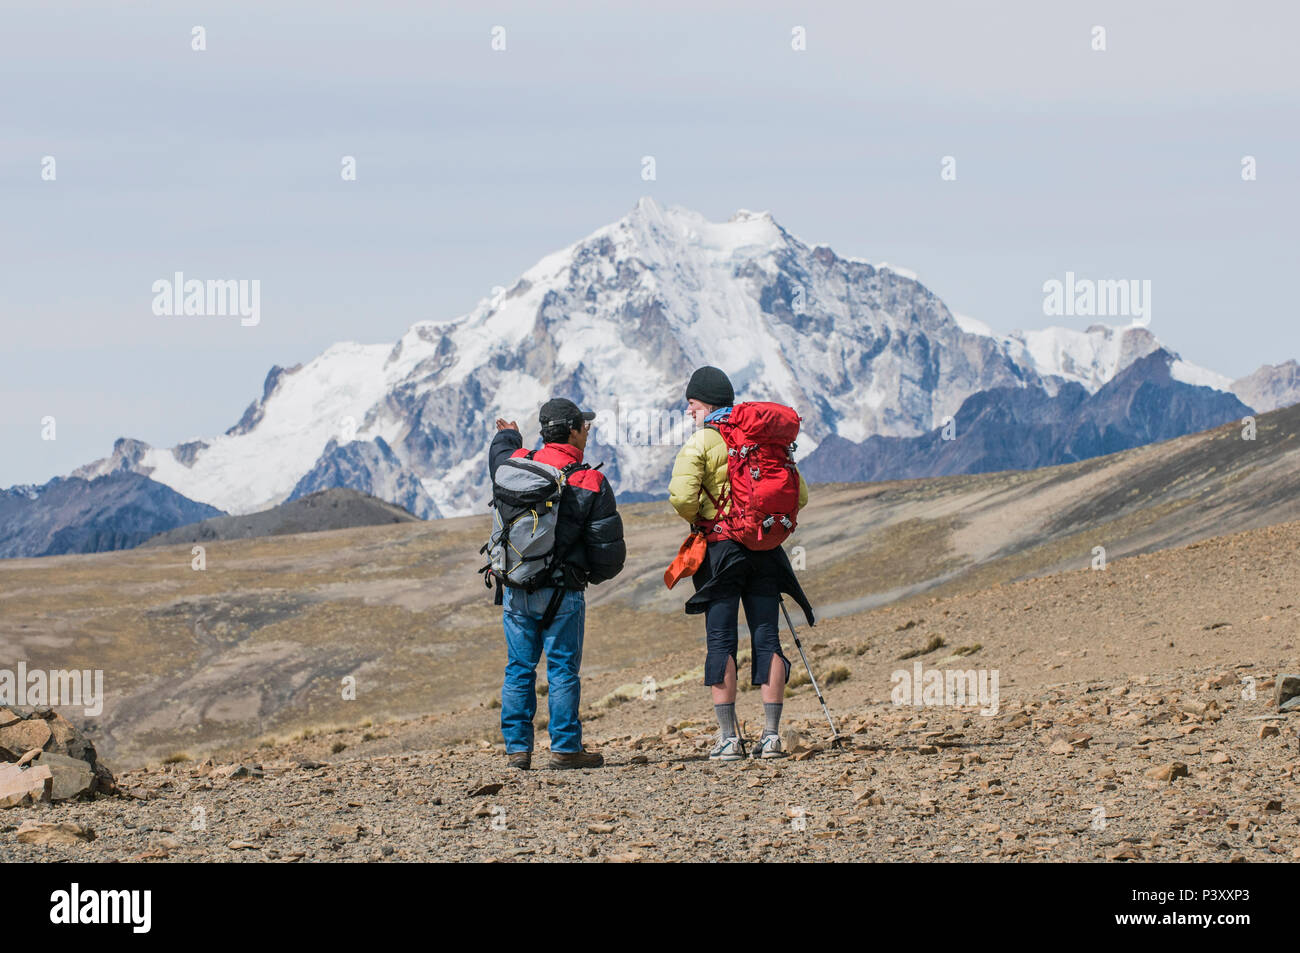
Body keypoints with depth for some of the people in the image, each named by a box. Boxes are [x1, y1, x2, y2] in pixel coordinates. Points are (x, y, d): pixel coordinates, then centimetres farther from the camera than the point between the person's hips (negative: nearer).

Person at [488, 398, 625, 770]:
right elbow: (608, 547, -8)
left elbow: (499, 452, 28)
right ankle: (565, 748, 3)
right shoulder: (591, 483, -10)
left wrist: (508, 435, 51)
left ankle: (517, 746, 10)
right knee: (563, 669, 2)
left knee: (519, 669, 9)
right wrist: (599, 572, 15)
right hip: (562, 591, -4)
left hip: (516, 590, 4)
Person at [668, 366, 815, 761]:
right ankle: (771, 735, 0)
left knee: (721, 641, -1)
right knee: (767, 639, 4)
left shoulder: (701, 442, -4)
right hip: (765, 549, 4)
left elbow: (682, 496, -16)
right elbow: (799, 495, 11)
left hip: (721, 548, -4)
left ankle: (728, 738, -5)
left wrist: (698, 519, 4)